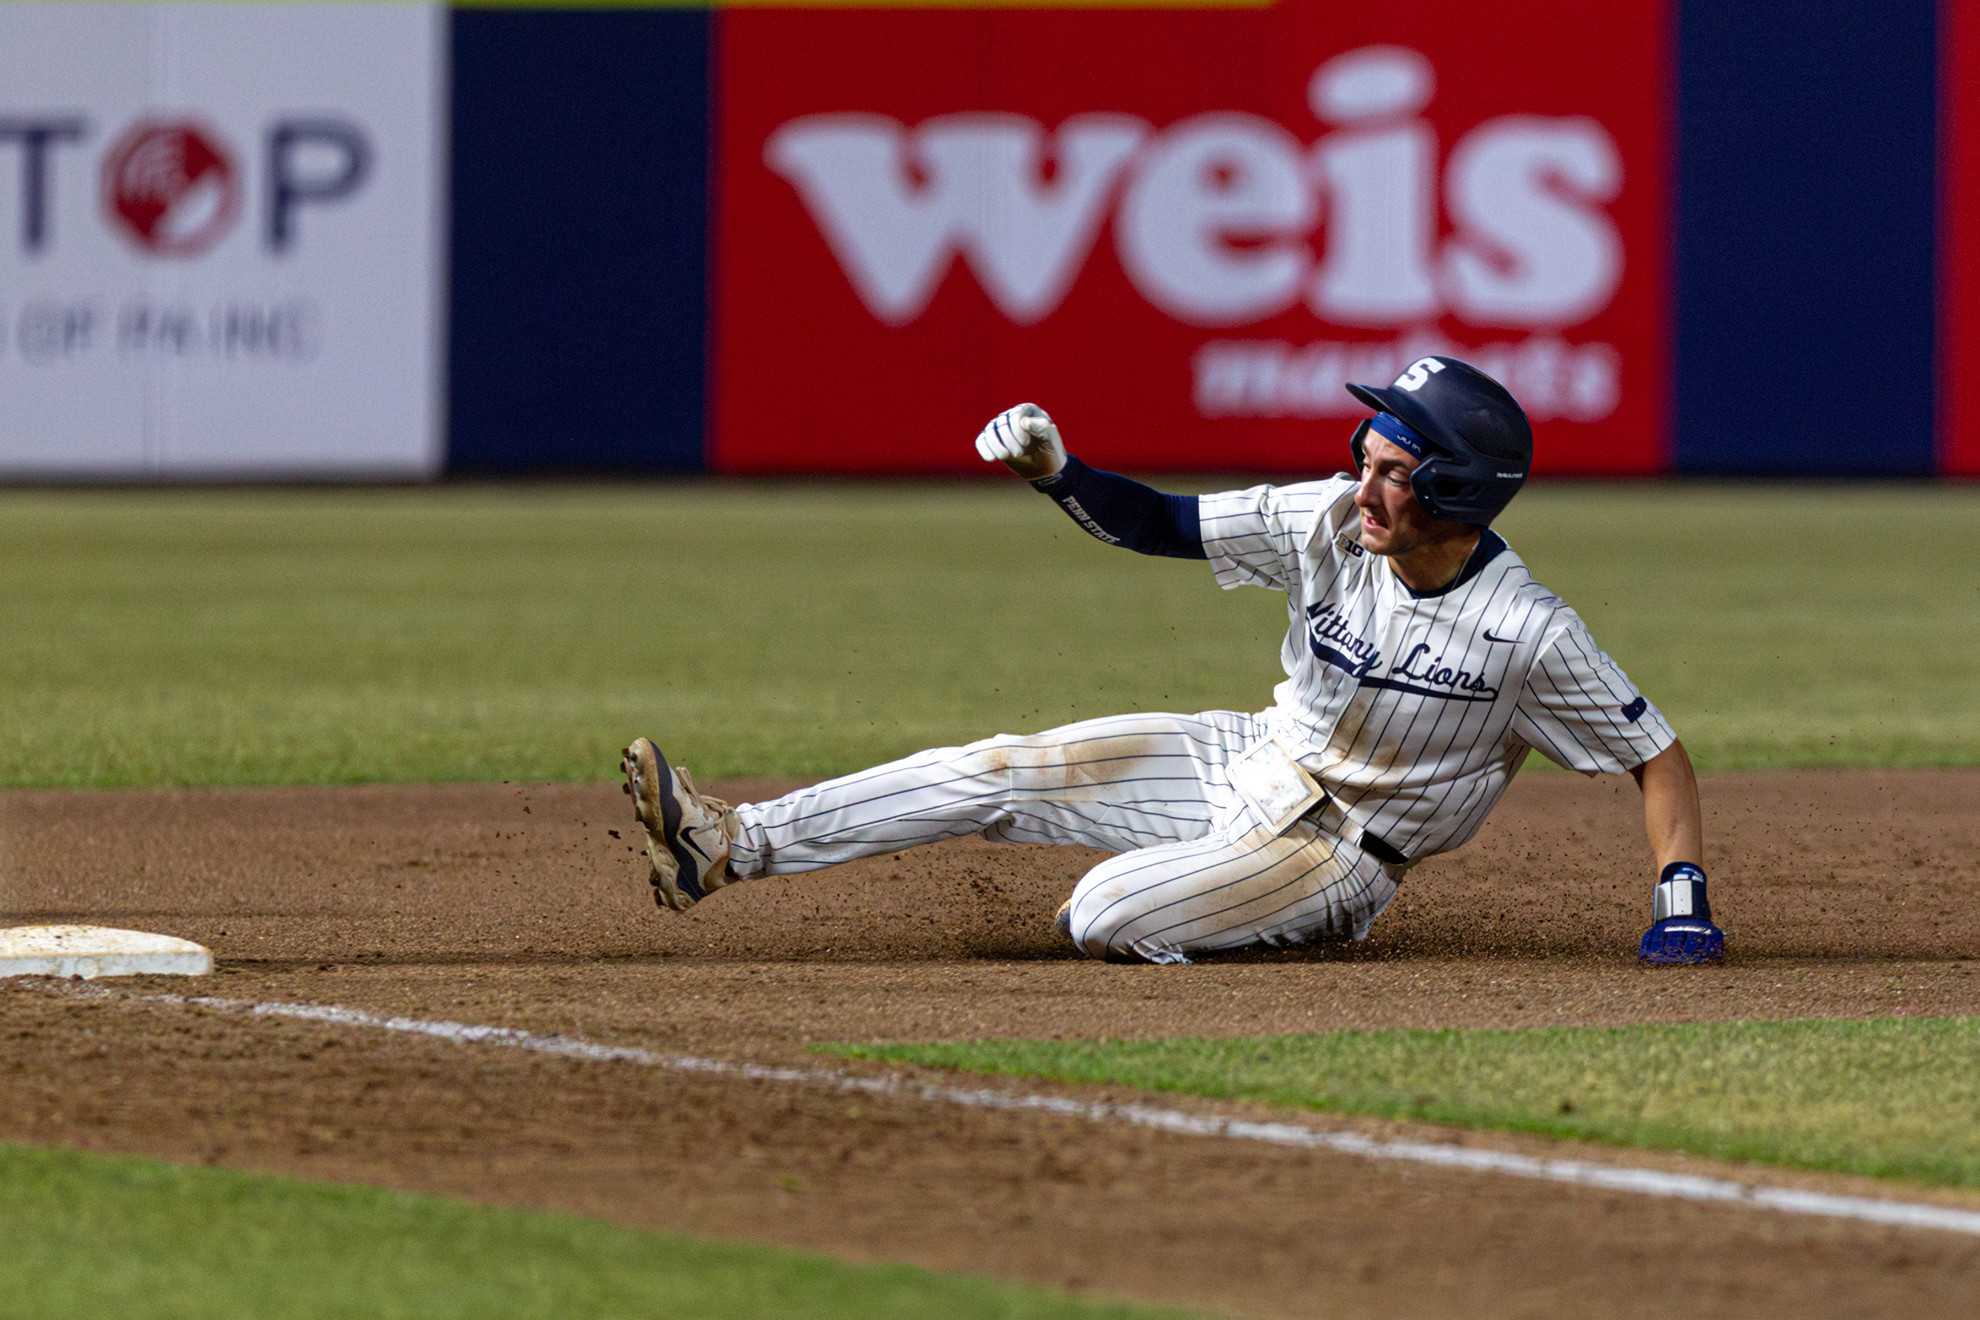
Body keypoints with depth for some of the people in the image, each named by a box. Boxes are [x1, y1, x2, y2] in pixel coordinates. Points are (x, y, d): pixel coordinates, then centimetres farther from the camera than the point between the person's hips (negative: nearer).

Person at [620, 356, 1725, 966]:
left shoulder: (1529, 635, -27)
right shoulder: (1330, 522, -12)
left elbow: (1659, 753, -18)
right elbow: (1158, 523, -5)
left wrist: (1683, 903, -27)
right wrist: (1055, 472, -23)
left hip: (1335, 861, -6)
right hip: (1252, 762, 6)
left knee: (1105, 916, -24)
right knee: (1004, 773, -5)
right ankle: (732, 846, -5)